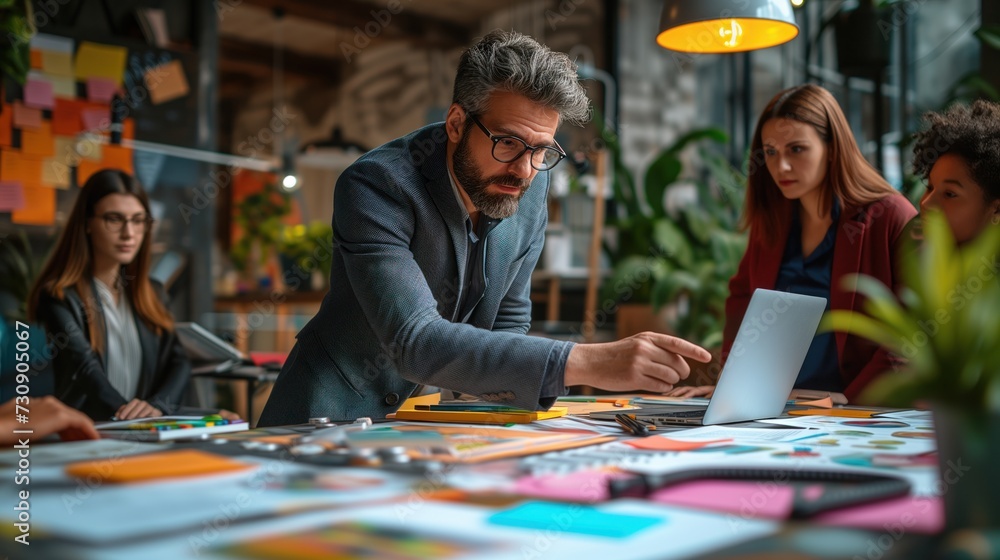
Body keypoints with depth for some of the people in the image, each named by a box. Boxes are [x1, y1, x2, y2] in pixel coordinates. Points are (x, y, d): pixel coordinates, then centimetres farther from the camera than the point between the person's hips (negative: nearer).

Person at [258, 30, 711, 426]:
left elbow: (507, 323, 3)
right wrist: (584, 363, -44)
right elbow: (417, 342, -37)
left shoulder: (531, 185, -7)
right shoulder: (375, 185, -25)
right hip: (330, 415, -4)